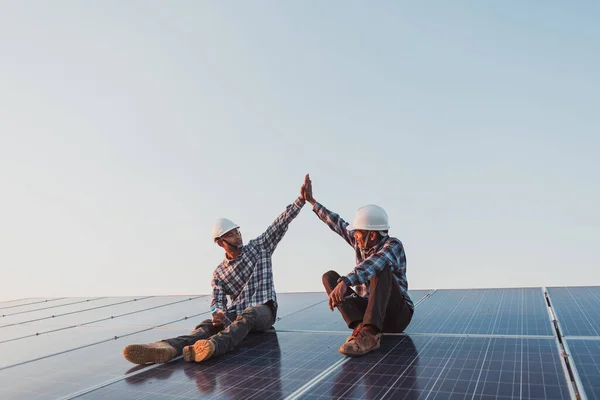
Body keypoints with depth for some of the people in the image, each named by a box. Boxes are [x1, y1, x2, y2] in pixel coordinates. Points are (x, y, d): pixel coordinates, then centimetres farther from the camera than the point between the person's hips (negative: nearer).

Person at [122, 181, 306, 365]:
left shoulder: (258, 247, 5)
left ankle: (212, 346, -65)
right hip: (236, 313, 3)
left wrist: (301, 199, -13)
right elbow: (218, 300, -2)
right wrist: (218, 313, -29)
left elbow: (280, 225, -3)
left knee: (246, 316, -37)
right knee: (209, 324, -26)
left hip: (262, 310, -2)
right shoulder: (219, 272, 9)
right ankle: (168, 347, -53)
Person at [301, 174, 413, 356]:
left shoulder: (393, 245, -17)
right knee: (329, 276, -10)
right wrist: (311, 200, 17)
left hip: (396, 315, -6)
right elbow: (337, 223, 13)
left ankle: (369, 333, -47)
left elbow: (372, 263, -38)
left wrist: (344, 283, -54)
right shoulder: (361, 242, 3)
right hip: (369, 310, 6)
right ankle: (361, 327, -31)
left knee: (381, 269, -33)